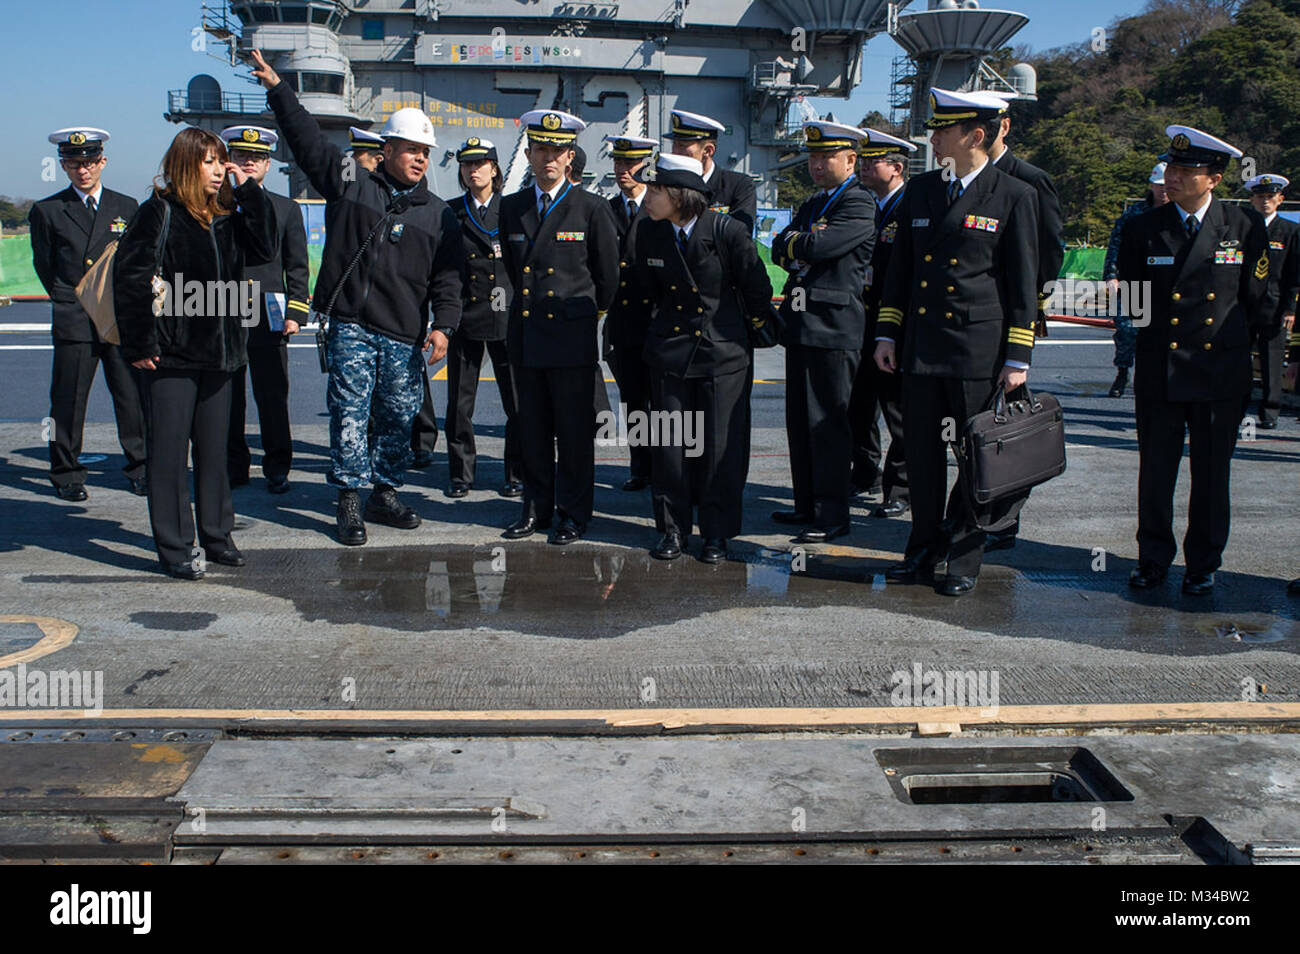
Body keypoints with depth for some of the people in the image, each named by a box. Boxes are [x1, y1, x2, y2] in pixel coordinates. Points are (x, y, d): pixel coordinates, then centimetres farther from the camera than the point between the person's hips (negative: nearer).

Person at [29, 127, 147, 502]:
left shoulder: (126, 207, 11)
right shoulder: (47, 211, 5)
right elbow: (44, 266, 10)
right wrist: (69, 300, 9)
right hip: (73, 323, -1)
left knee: (132, 397, 1)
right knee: (69, 401, 2)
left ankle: (139, 468, 12)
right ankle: (67, 474, 13)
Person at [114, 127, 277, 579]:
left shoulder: (227, 215, 12)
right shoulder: (159, 212, -6)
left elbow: (264, 249, -1)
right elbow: (128, 276, -10)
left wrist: (248, 190, -2)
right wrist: (139, 345, -13)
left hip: (218, 353, 6)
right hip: (171, 354, -6)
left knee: (214, 448, 12)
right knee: (170, 450, 0)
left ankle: (217, 536, 22)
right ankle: (175, 548, 7)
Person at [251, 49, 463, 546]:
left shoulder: (438, 215, 12)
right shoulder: (350, 186, 7)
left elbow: (447, 277, 9)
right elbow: (308, 140, 6)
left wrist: (443, 324, -4)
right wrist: (276, 87, 1)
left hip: (405, 335, 2)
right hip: (351, 325, -2)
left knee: (399, 416, 5)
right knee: (349, 411, -4)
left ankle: (384, 493, 20)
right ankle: (349, 501, 1)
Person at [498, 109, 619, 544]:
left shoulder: (592, 208, -2)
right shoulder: (511, 207, 9)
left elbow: (608, 276, 7)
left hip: (572, 336, -4)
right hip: (526, 334, 4)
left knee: (574, 431, 1)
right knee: (533, 430, 9)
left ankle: (574, 513, 10)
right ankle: (536, 508, 20)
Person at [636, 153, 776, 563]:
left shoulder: (725, 230, -16)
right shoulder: (648, 231, -4)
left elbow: (756, 285, -1)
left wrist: (757, 322, 13)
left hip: (722, 352, -3)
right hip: (670, 350, 3)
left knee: (720, 445, 1)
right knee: (669, 443, 5)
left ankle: (717, 533, 14)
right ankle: (674, 528, 18)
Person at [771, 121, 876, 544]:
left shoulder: (859, 206, -9)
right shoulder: (811, 203, 20)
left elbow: (819, 246, -21)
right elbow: (780, 251, 13)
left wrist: (793, 242, -1)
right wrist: (796, 245, -8)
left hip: (834, 329, -9)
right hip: (800, 326, 9)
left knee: (828, 423, -5)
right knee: (799, 422, 13)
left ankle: (832, 515, 1)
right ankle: (806, 504, 23)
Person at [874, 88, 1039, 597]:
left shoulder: (1014, 196, -2)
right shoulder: (920, 191, 11)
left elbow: (1024, 284, -2)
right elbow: (899, 269, 16)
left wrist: (1018, 358, -6)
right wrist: (886, 334, 10)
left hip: (980, 353, -4)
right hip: (921, 349, 4)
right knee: (922, 454, 9)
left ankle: (964, 560, 14)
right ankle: (923, 551, 22)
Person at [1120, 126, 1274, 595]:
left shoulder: (1246, 226, 1)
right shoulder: (1143, 229, 2)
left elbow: (1256, 302, 9)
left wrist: (1229, 338, 9)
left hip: (1221, 374, 0)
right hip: (1159, 372, 1)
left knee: (1212, 476, 7)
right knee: (1155, 473, 6)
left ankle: (1203, 565, 20)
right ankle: (1153, 558, 21)